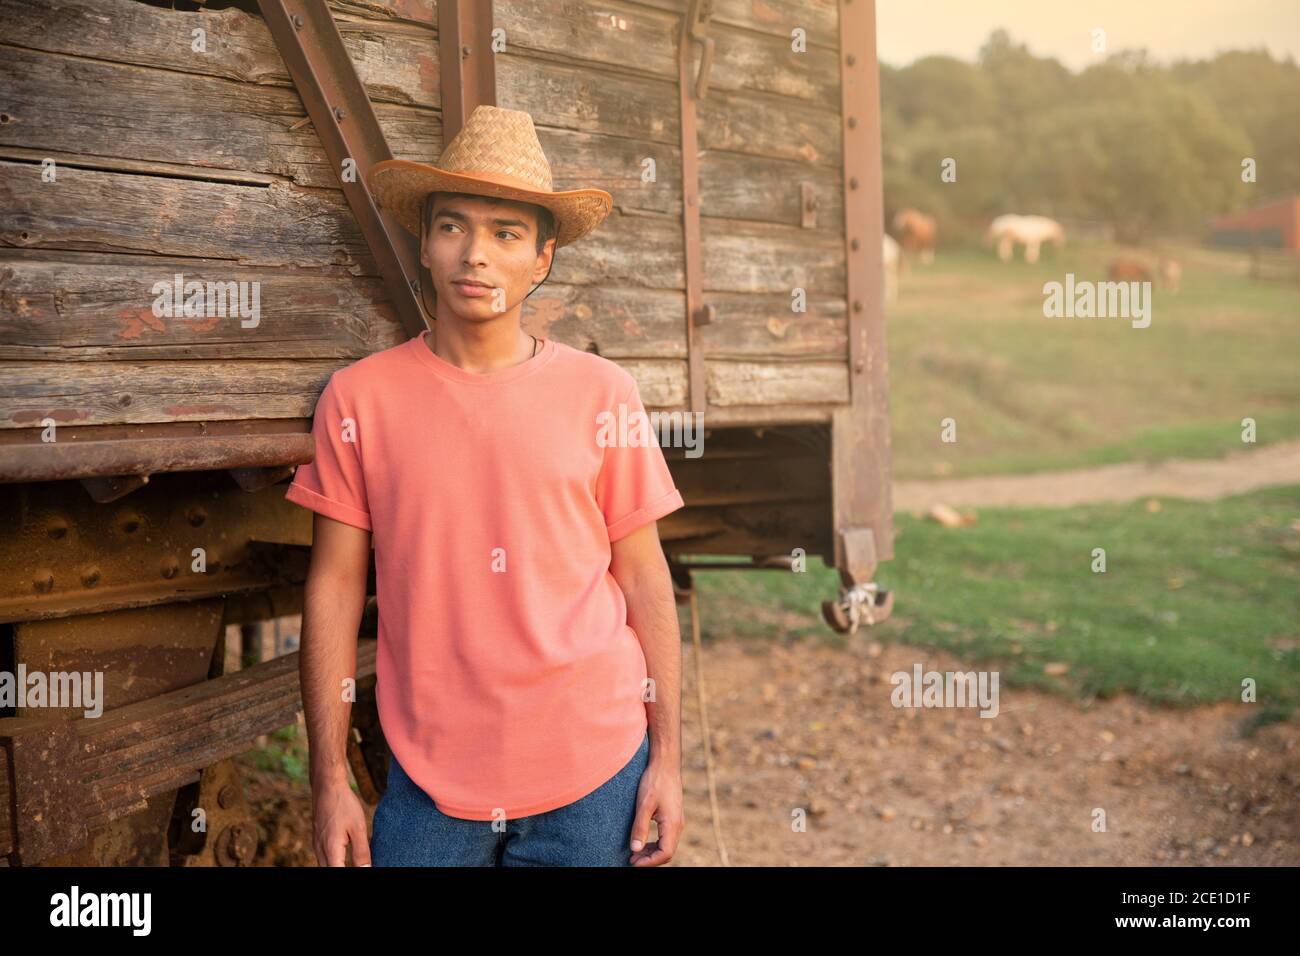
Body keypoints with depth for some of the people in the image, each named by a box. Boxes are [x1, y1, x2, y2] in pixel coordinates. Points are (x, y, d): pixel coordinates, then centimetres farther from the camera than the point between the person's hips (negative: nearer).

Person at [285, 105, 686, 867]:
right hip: (430, 783, 0)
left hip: (593, 777, 0)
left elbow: (643, 577, 1)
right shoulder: (360, 398, -2)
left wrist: (667, 760, -1)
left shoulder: (600, 393, -3)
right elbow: (335, 588, 0)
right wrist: (330, 781, -1)